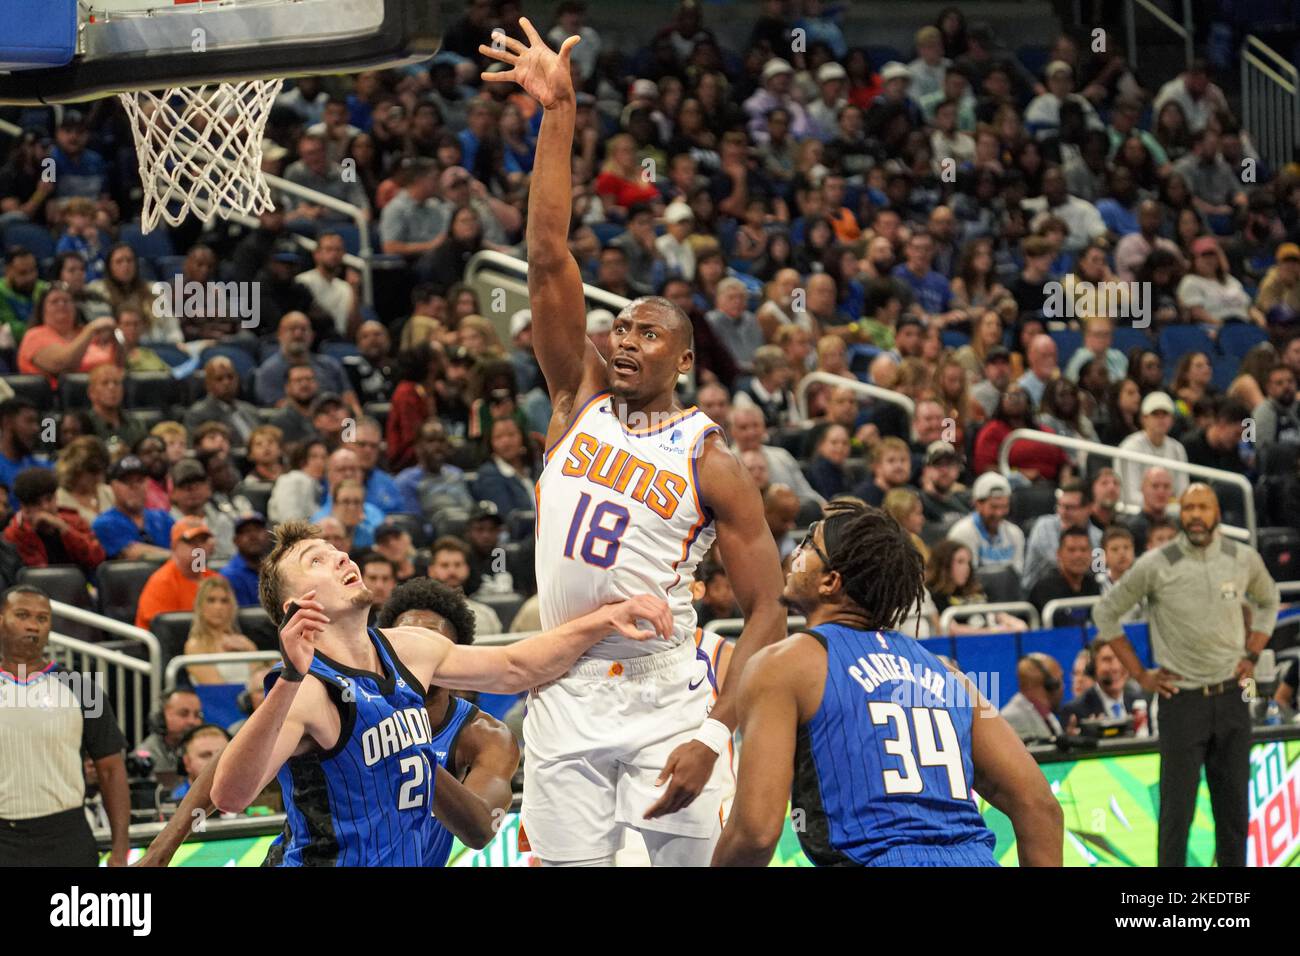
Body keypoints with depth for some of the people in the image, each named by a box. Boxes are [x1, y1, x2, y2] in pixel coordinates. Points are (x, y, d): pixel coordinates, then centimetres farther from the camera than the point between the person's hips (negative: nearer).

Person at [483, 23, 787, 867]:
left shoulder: (711, 463, -4)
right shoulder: (581, 401, 6)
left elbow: (766, 613, -7)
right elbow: (550, 259, -1)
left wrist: (712, 736, -19)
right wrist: (559, 114, -9)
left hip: (665, 699, -3)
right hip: (563, 696, 4)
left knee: (698, 860, -6)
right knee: (571, 862, 3)